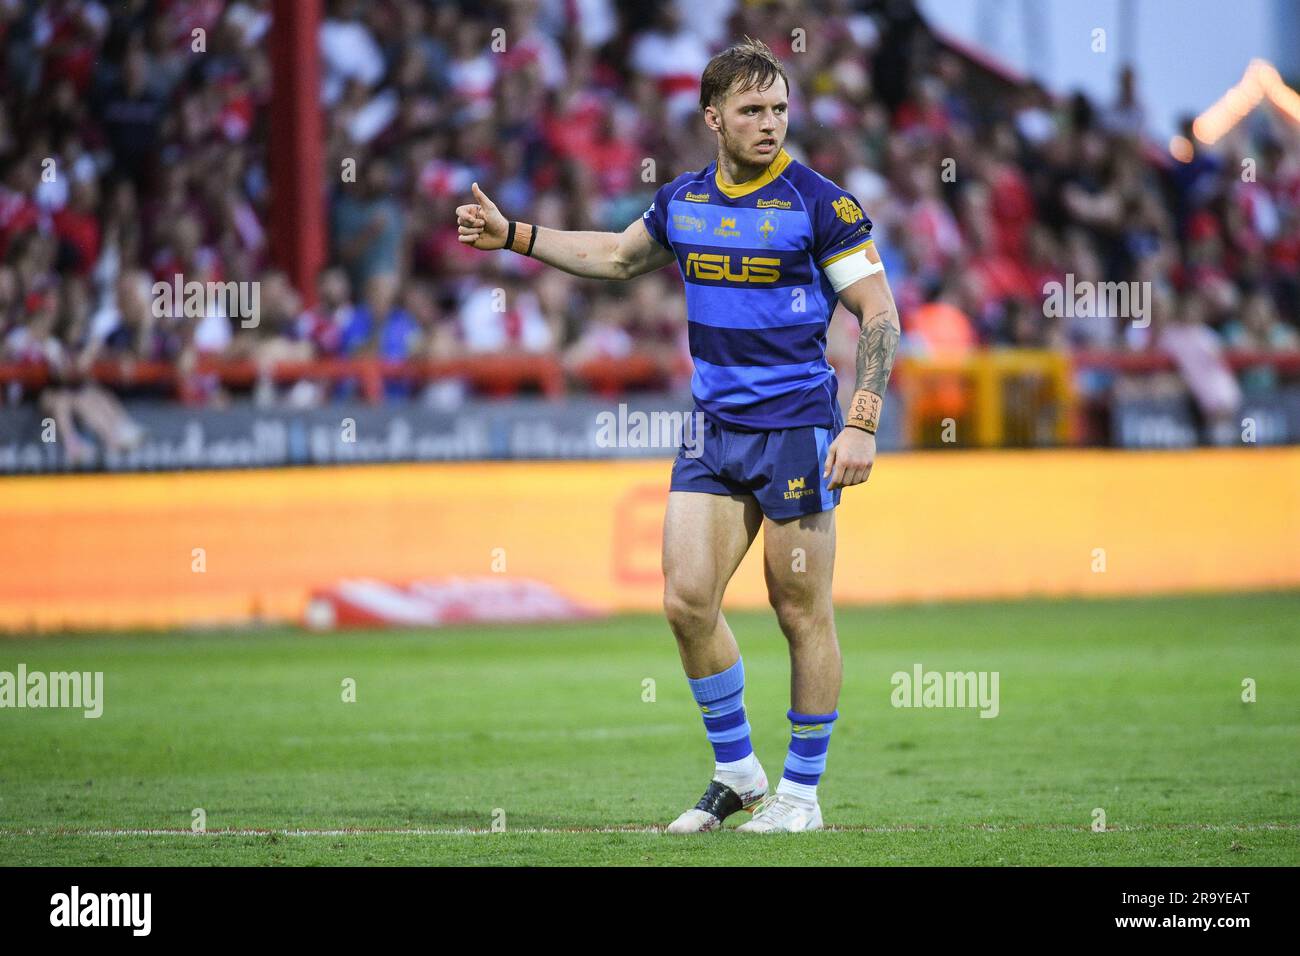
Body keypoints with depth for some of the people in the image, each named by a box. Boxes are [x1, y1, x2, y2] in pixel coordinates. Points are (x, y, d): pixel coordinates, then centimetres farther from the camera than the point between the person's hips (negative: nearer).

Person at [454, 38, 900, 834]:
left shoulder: (821, 204, -8)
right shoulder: (683, 202, 9)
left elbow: (880, 314, -8)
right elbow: (619, 257, 28)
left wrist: (862, 424, -17)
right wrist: (511, 237, 25)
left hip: (797, 430, -5)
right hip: (715, 431, 5)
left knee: (802, 613, -1)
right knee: (687, 600, -2)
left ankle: (802, 792, 10)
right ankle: (737, 772, 14)